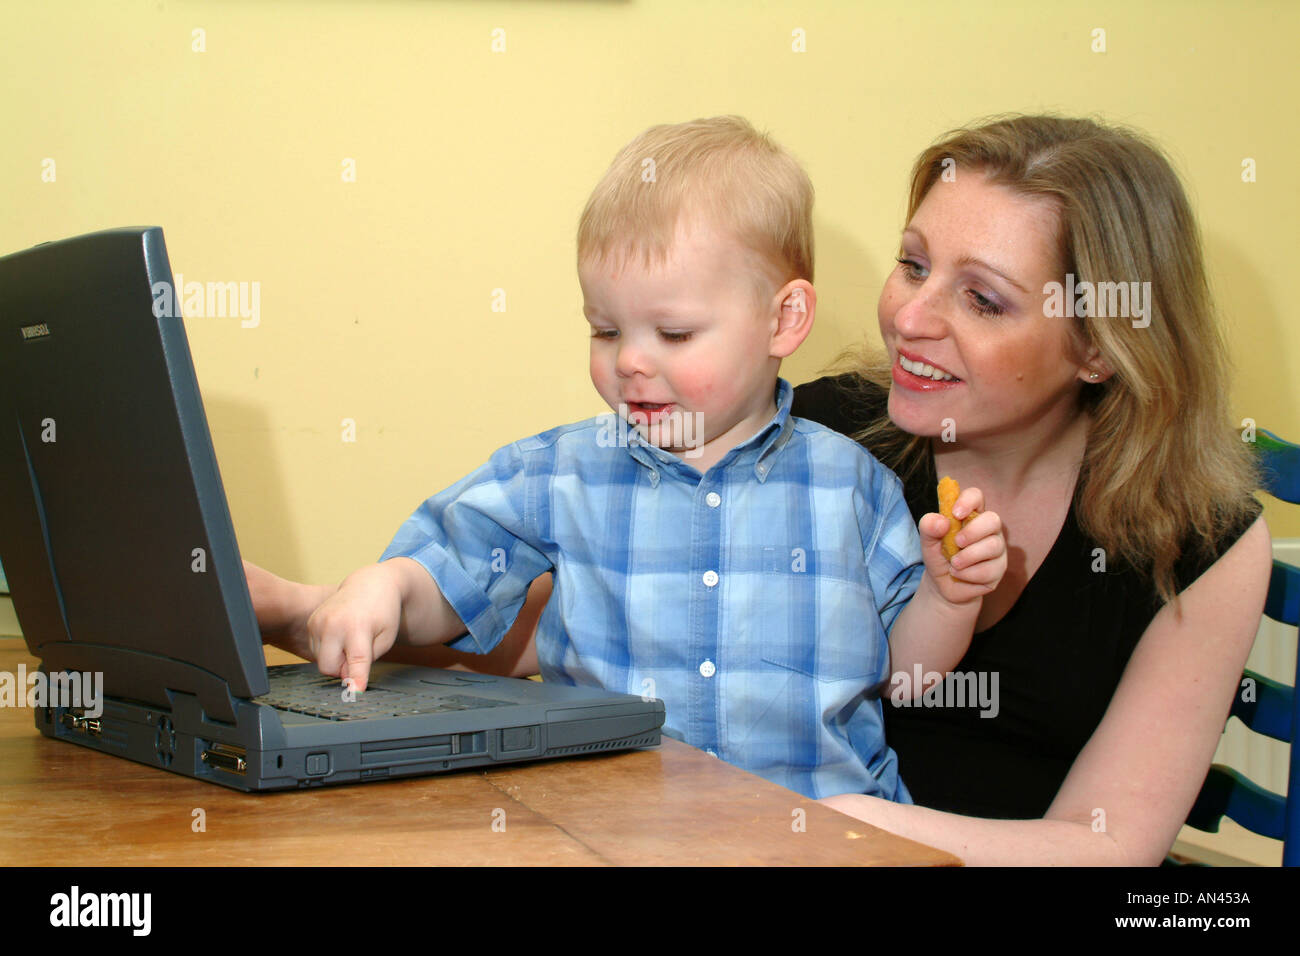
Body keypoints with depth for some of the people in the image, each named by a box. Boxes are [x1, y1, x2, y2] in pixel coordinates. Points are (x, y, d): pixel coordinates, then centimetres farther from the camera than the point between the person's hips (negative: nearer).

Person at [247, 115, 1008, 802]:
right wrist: (385, 586, -8)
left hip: (819, 813, 0)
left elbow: (906, 673, 11)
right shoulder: (558, 476, 8)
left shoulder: (850, 483, 6)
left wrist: (948, 594, -6)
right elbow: (444, 584, 12)